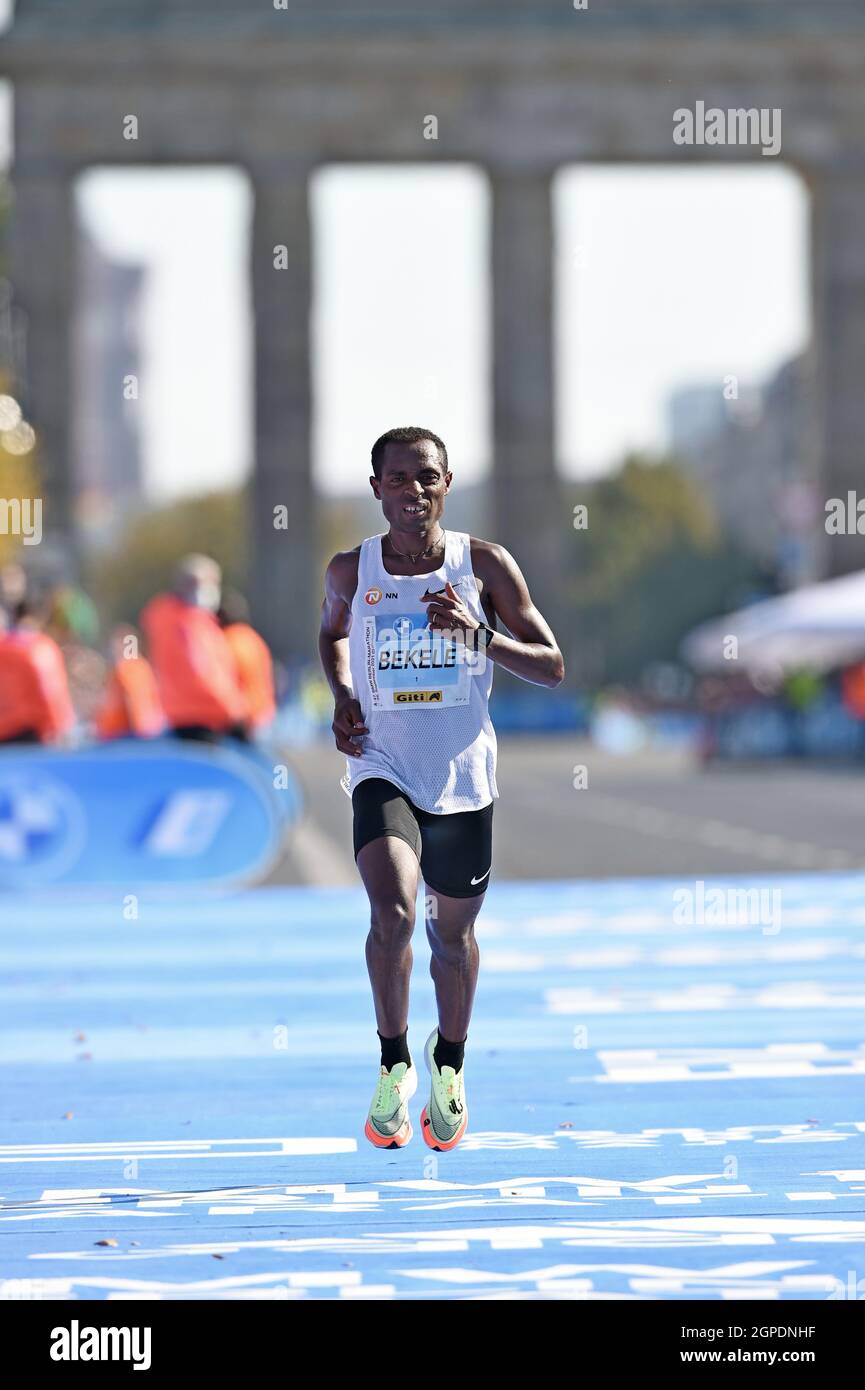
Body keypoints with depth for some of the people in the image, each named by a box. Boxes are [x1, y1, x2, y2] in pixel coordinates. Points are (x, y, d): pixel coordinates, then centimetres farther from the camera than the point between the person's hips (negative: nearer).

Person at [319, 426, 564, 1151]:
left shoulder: (485, 566, -6)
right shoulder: (352, 571, -2)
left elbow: (552, 667, -3)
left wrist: (479, 634, -20)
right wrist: (343, 697, 3)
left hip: (464, 778, 1)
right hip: (384, 768, -1)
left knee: (453, 933, 15)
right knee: (392, 914, -23)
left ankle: (449, 1066, 40)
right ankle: (395, 1065, -4)